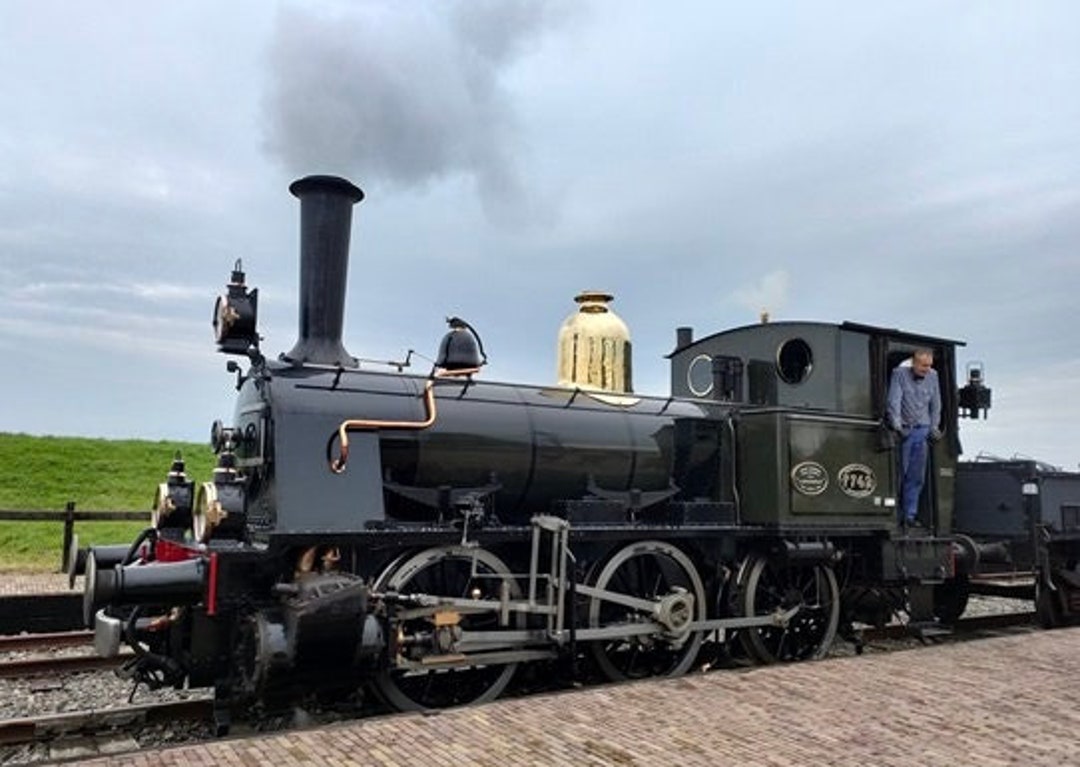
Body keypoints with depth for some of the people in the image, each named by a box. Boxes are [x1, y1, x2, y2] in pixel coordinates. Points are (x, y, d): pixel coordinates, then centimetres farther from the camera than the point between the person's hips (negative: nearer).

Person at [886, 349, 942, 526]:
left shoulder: (932, 376, 7)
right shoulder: (900, 374, -6)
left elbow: (936, 404, 14)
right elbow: (893, 401, -13)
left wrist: (934, 428, 10)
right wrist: (897, 425, -21)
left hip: (922, 431, 4)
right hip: (903, 430, -4)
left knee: (917, 476, 3)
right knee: (899, 474, 0)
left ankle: (910, 515, 9)